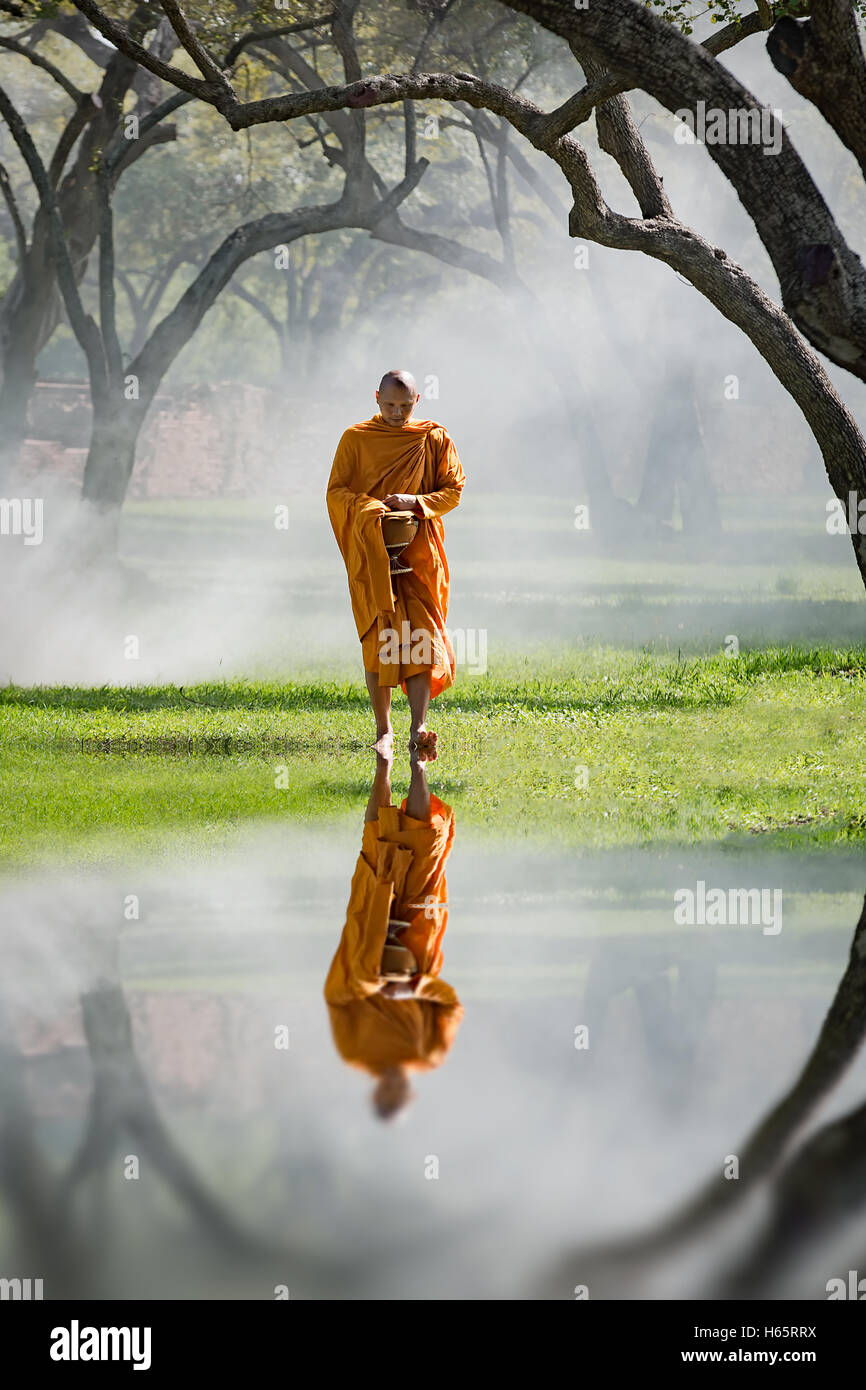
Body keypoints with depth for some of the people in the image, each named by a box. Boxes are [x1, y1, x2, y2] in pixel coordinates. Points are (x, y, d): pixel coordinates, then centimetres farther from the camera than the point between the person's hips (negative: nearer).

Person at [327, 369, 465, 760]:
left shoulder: (434, 438, 5)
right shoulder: (355, 439, 4)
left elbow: (452, 491, 6)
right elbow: (335, 491, 2)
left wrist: (415, 502, -13)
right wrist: (368, 507, -17)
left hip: (419, 553, 0)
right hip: (372, 554, 0)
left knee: (421, 635, -12)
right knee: (378, 639, -1)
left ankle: (418, 729, -21)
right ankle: (383, 731, 6)